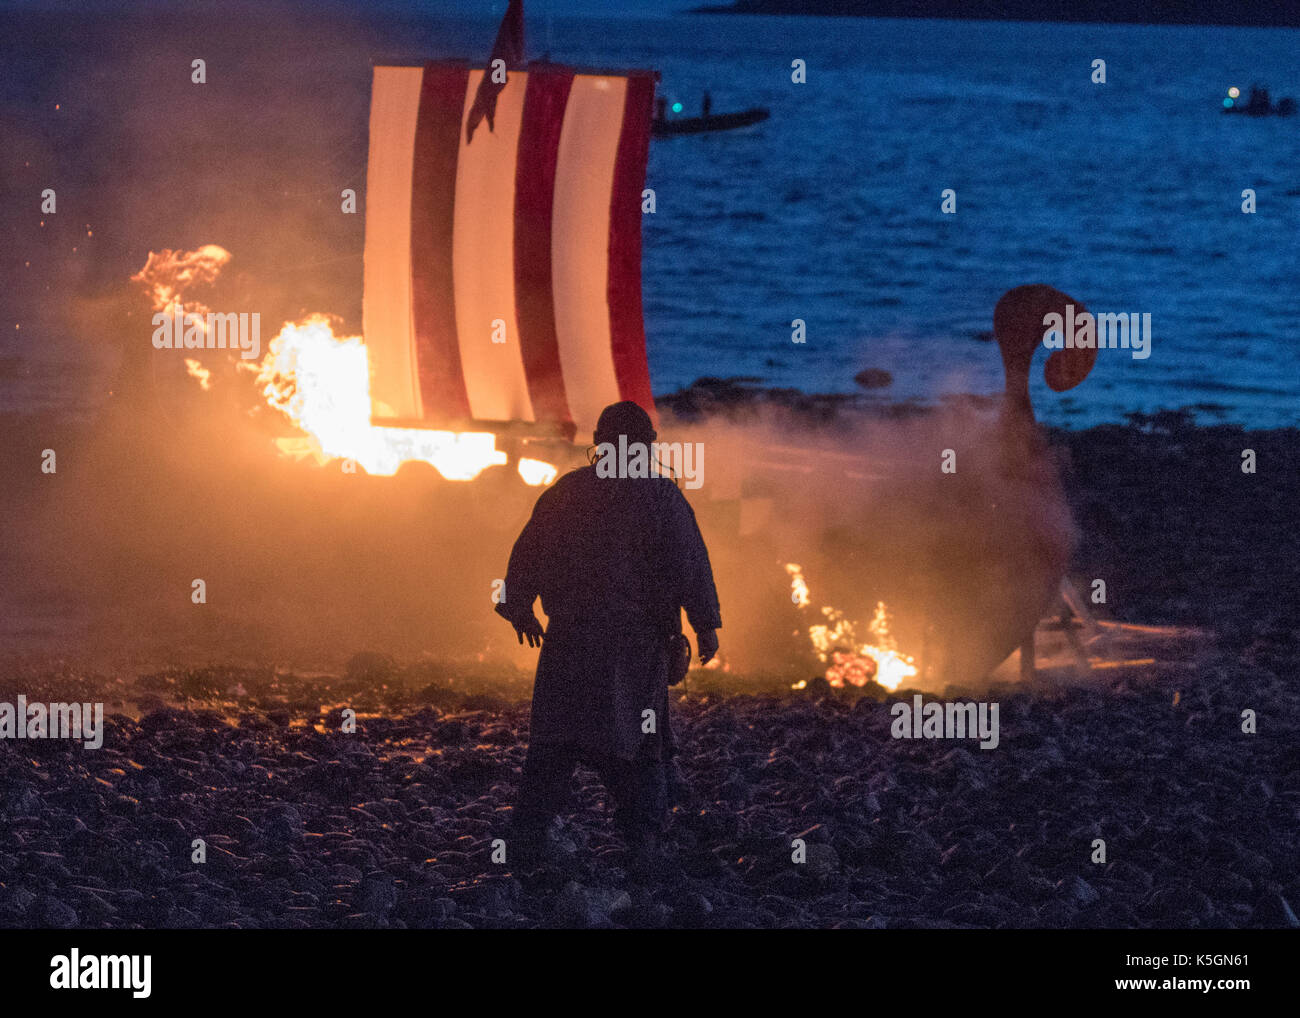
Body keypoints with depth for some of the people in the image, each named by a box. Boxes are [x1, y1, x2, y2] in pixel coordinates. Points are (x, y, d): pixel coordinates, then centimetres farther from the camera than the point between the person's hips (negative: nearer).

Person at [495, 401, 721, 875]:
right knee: (642, 741, 5)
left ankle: (531, 832, 5)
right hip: (638, 636, -2)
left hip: (570, 631, 2)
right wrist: (704, 624, -4)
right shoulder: (660, 495, -4)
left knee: (554, 736, 9)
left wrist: (519, 608, 23)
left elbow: (527, 552, 10)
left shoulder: (565, 491, 5)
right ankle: (644, 843, 0)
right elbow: (689, 563, -8)